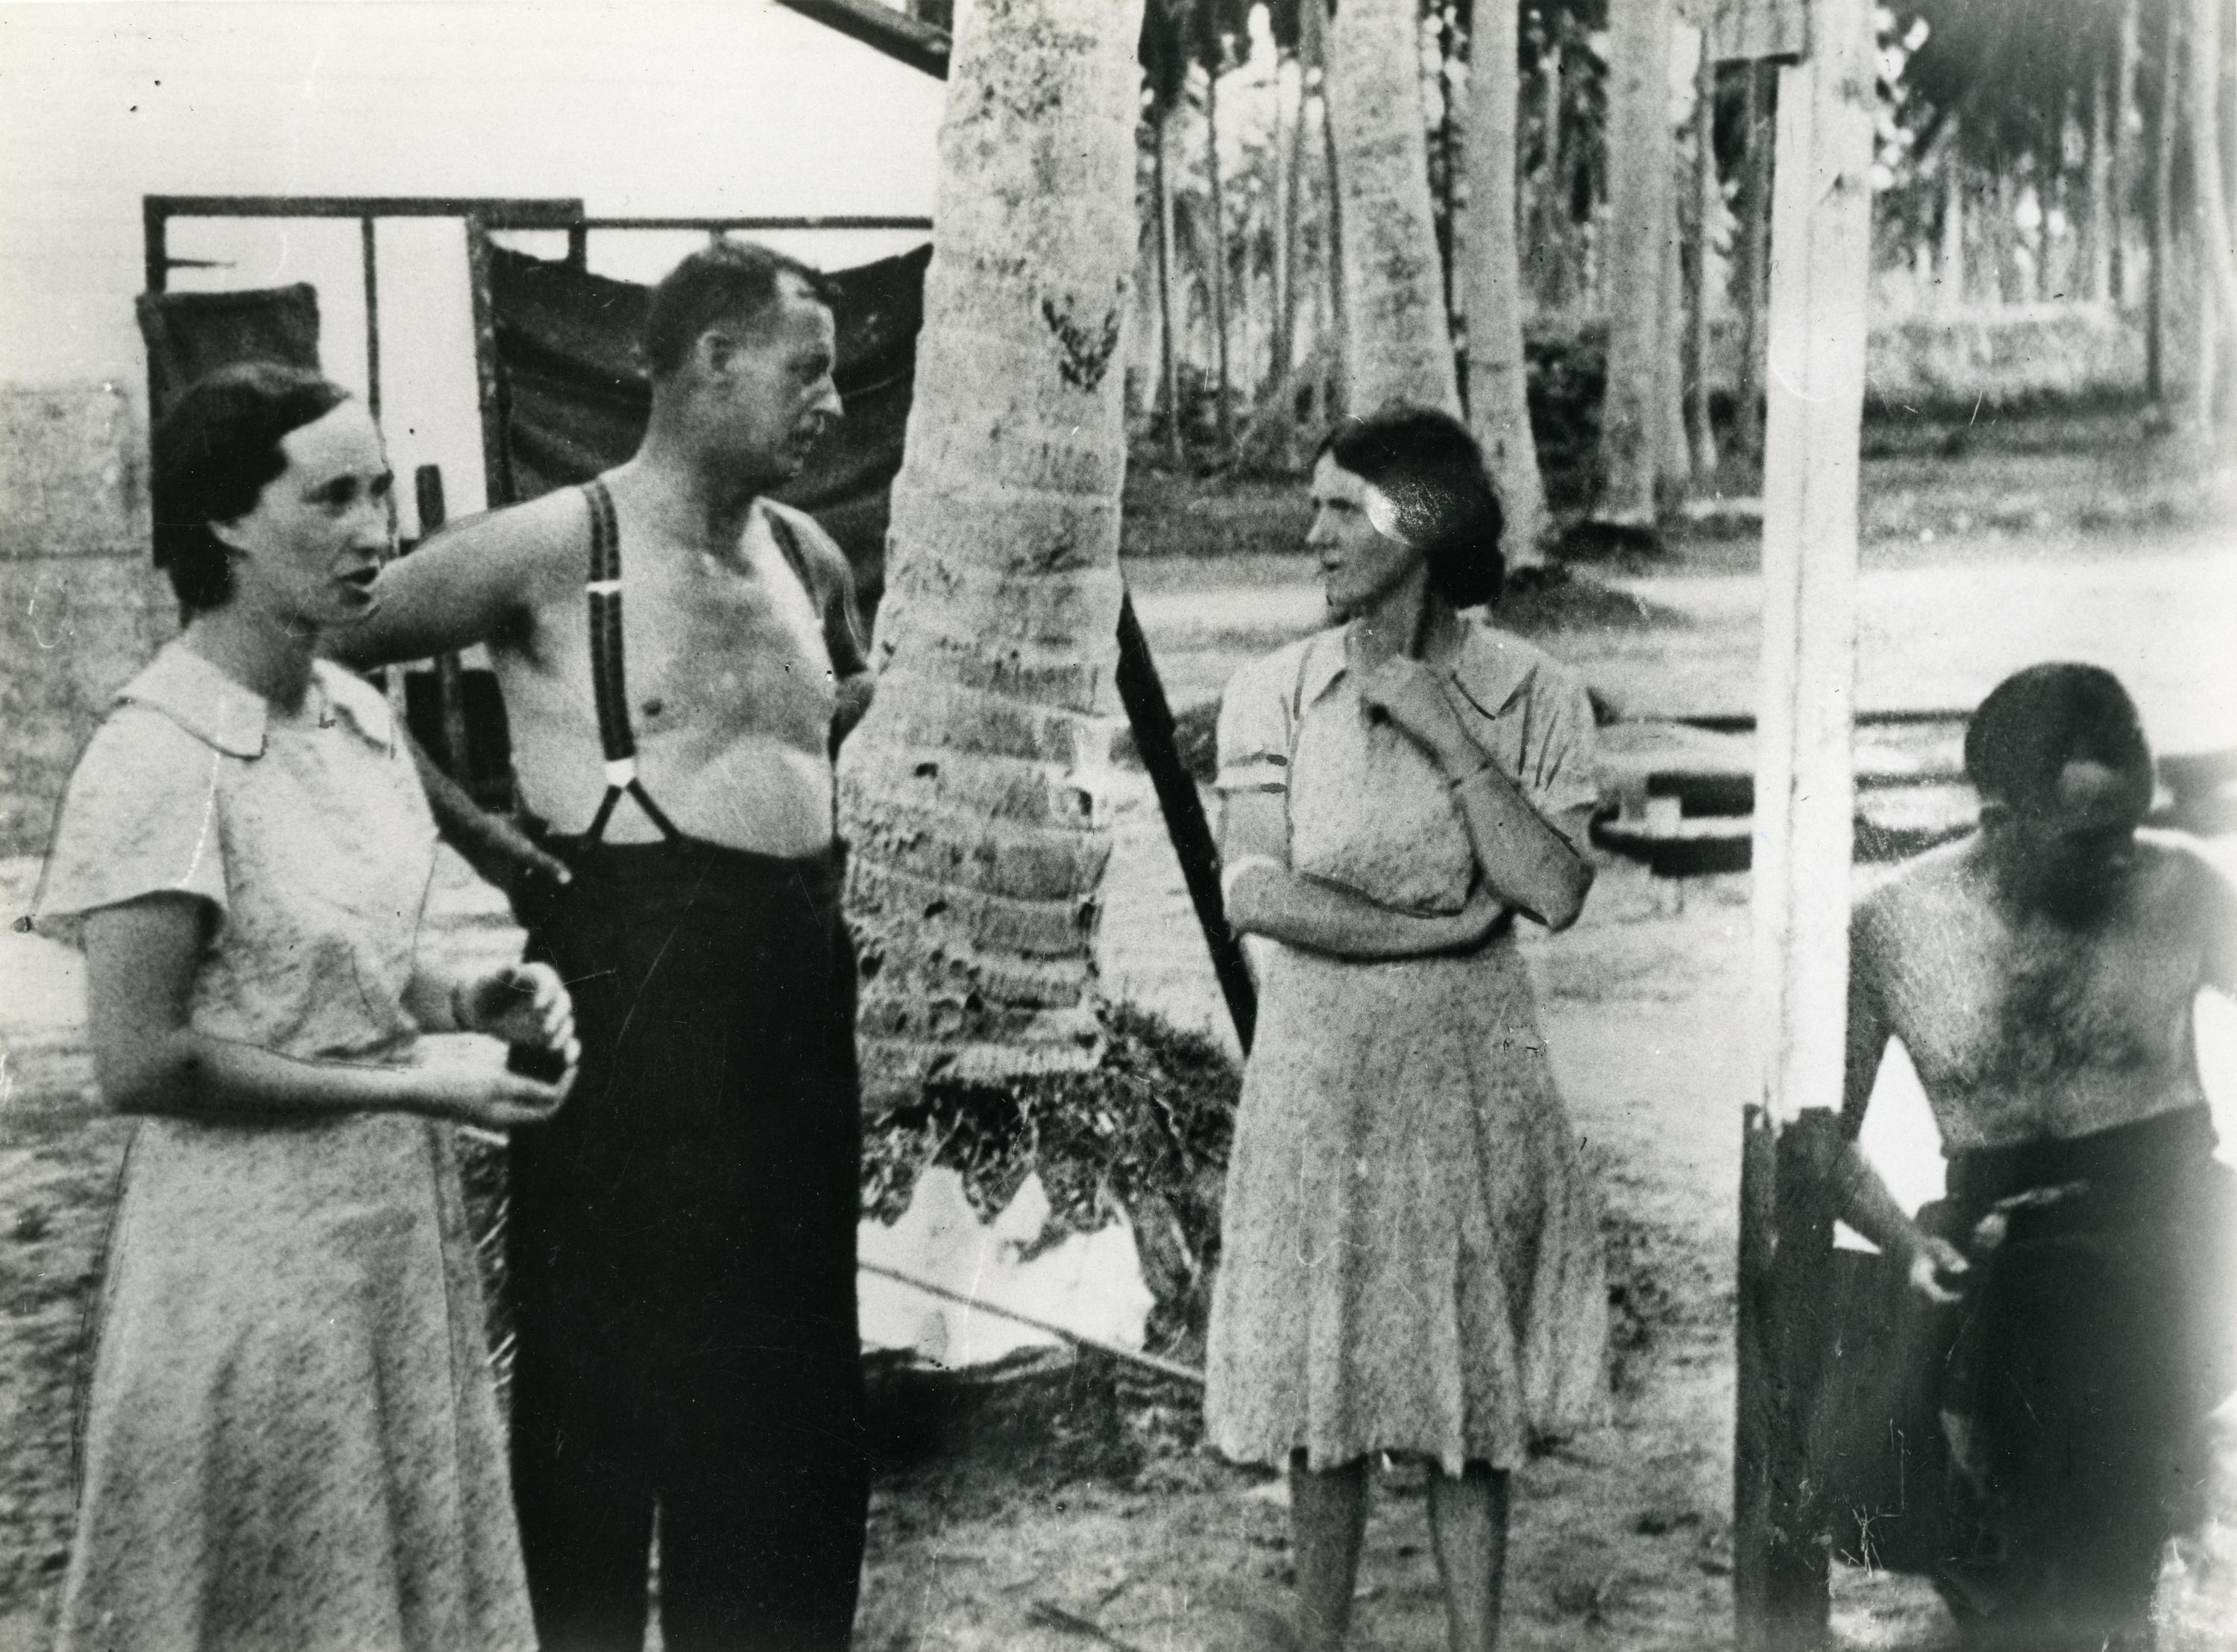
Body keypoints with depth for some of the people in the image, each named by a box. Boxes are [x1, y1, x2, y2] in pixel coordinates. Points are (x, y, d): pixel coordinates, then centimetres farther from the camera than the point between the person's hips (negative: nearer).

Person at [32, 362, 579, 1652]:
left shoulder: (361, 717, 5)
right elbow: (141, 1062, -20)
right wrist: (412, 1087, -17)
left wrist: (477, 1002, -3)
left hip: (400, 1213, 7)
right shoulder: (165, 758, -19)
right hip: (260, 1241, -7)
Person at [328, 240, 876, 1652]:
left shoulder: (808, 557, 10)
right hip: (632, 996, -6)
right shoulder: (553, 548, -10)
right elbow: (320, 652, -7)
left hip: (800, 986, 7)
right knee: (610, 1379, 4)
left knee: (797, 1379, 14)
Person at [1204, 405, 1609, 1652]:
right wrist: (1443, 926, -13)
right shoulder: (1277, 693, -3)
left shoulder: (1537, 697, -3)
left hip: (1471, 1077, 0)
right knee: (1326, 1376, 8)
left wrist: (1450, 734, -16)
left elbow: (1556, 894, -13)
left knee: (1472, 1382, 8)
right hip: (1321, 1074, 0)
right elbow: (1257, 893, -12)